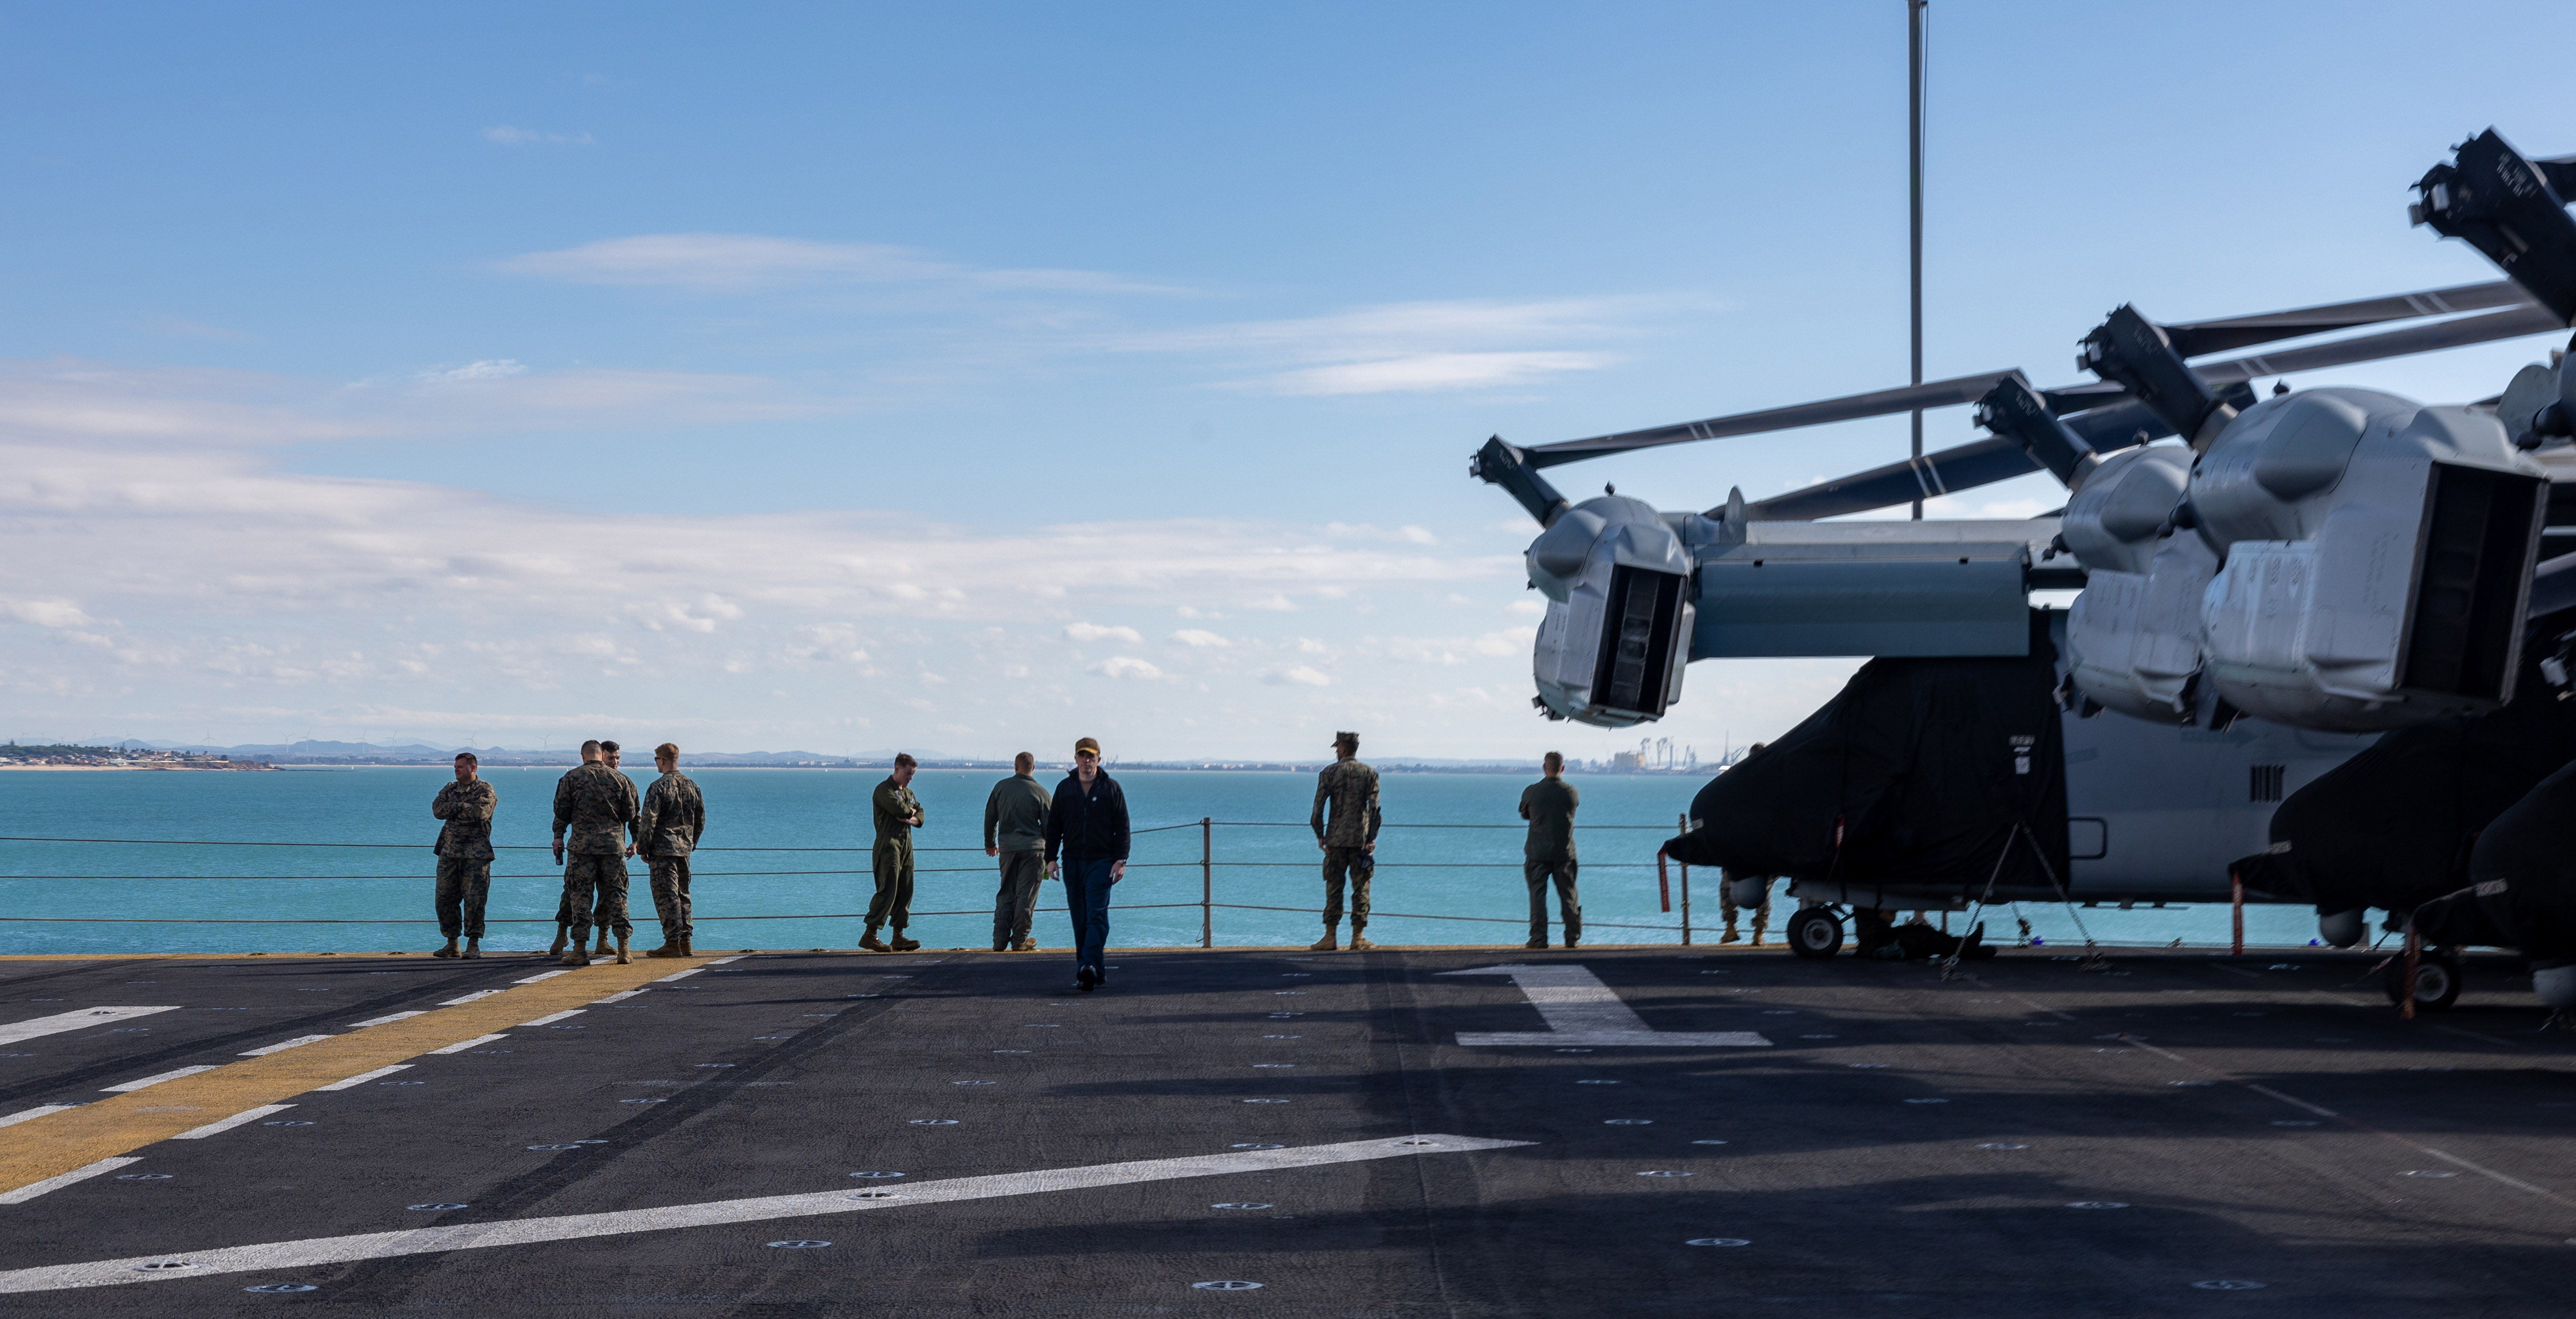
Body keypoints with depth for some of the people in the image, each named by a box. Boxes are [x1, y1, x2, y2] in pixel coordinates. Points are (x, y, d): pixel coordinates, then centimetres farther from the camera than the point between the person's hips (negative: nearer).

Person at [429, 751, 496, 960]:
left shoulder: (485, 791, -2)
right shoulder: (449, 789, 14)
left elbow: (480, 813, -20)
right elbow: (437, 809, -3)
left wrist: (453, 811, -8)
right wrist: (464, 806, -12)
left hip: (476, 854, -5)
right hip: (449, 851, 5)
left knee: (474, 899, -6)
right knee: (445, 898, 4)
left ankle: (474, 944, 1)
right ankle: (452, 944, 13)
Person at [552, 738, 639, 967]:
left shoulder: (571, 778, 0)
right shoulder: (620, 779, 4)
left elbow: (562, 812, 2)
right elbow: (630, 815, 9)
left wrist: (558, 836, 16)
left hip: (583, 845, -2)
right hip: (614, 844, 2)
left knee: (580, 896, 1)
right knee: (616, 895, 6)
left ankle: (579, 950, -2)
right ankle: (623, 949, 2)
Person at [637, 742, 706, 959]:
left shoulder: (658, 787, -12)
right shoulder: (691, 785, 9)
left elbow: (648, 821, -15)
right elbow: (700, 820, 15)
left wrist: (642, 849, -5)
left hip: (662, 850, -7)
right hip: (684, 850, 7)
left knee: (666, 896, -4)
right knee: (682, 894, 13)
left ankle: (672, 943, -7)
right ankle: (685, 940, 13)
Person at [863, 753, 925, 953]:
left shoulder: (908, 793, 22)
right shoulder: (883, 790, -5)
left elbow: (920, 817, 15)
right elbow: (899, 809, -20)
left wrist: (911, 819, -7)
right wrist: (911, 811, 1)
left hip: (906, 845, 9)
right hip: (889, 844, -9)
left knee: (905, 892, 5)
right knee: (888, 890, -14)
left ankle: (898, 937, 7)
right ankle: (870, 935, -14)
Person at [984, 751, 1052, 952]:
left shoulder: (1001, 788, 4)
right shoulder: (1040, 793, -3)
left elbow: (990, 818, 11)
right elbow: (1048, 826, -1)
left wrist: (989, 843, 26)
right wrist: (1050, 855, 10)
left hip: (1007, 848, 3)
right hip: (1033, 848, -3)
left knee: (1006, 894, 10)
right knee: (1026, 895, 1)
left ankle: (1000, 940, 6)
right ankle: (1019, 941, 0)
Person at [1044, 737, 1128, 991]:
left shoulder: (1111, 788, 3)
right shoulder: (1065, 789, 10)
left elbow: (1122, 827, 2)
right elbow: (1053, 826, 12)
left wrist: (1121, 860, -6)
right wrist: (1051, 858, 4)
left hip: (1101, 862, -3)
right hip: (1072, 862, 3)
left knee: (1096, 915, -13)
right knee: (1079, 920, 3)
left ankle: (1090, 966, -23)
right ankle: (1095, 972, 8)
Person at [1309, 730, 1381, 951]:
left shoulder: (1329, 772, 0)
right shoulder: (1369, 773, 2)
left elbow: (1318, 807, -5)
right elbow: (1374, 808, -4)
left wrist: (1320, 835, 4)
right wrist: (1372, 839, -2)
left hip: (1336, 839, 0)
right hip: (1361, 839, 0)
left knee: (1333, 887, 4)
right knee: (1360, 888, 4)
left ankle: (1330, 937, 2)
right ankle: (1358, 937, 4)